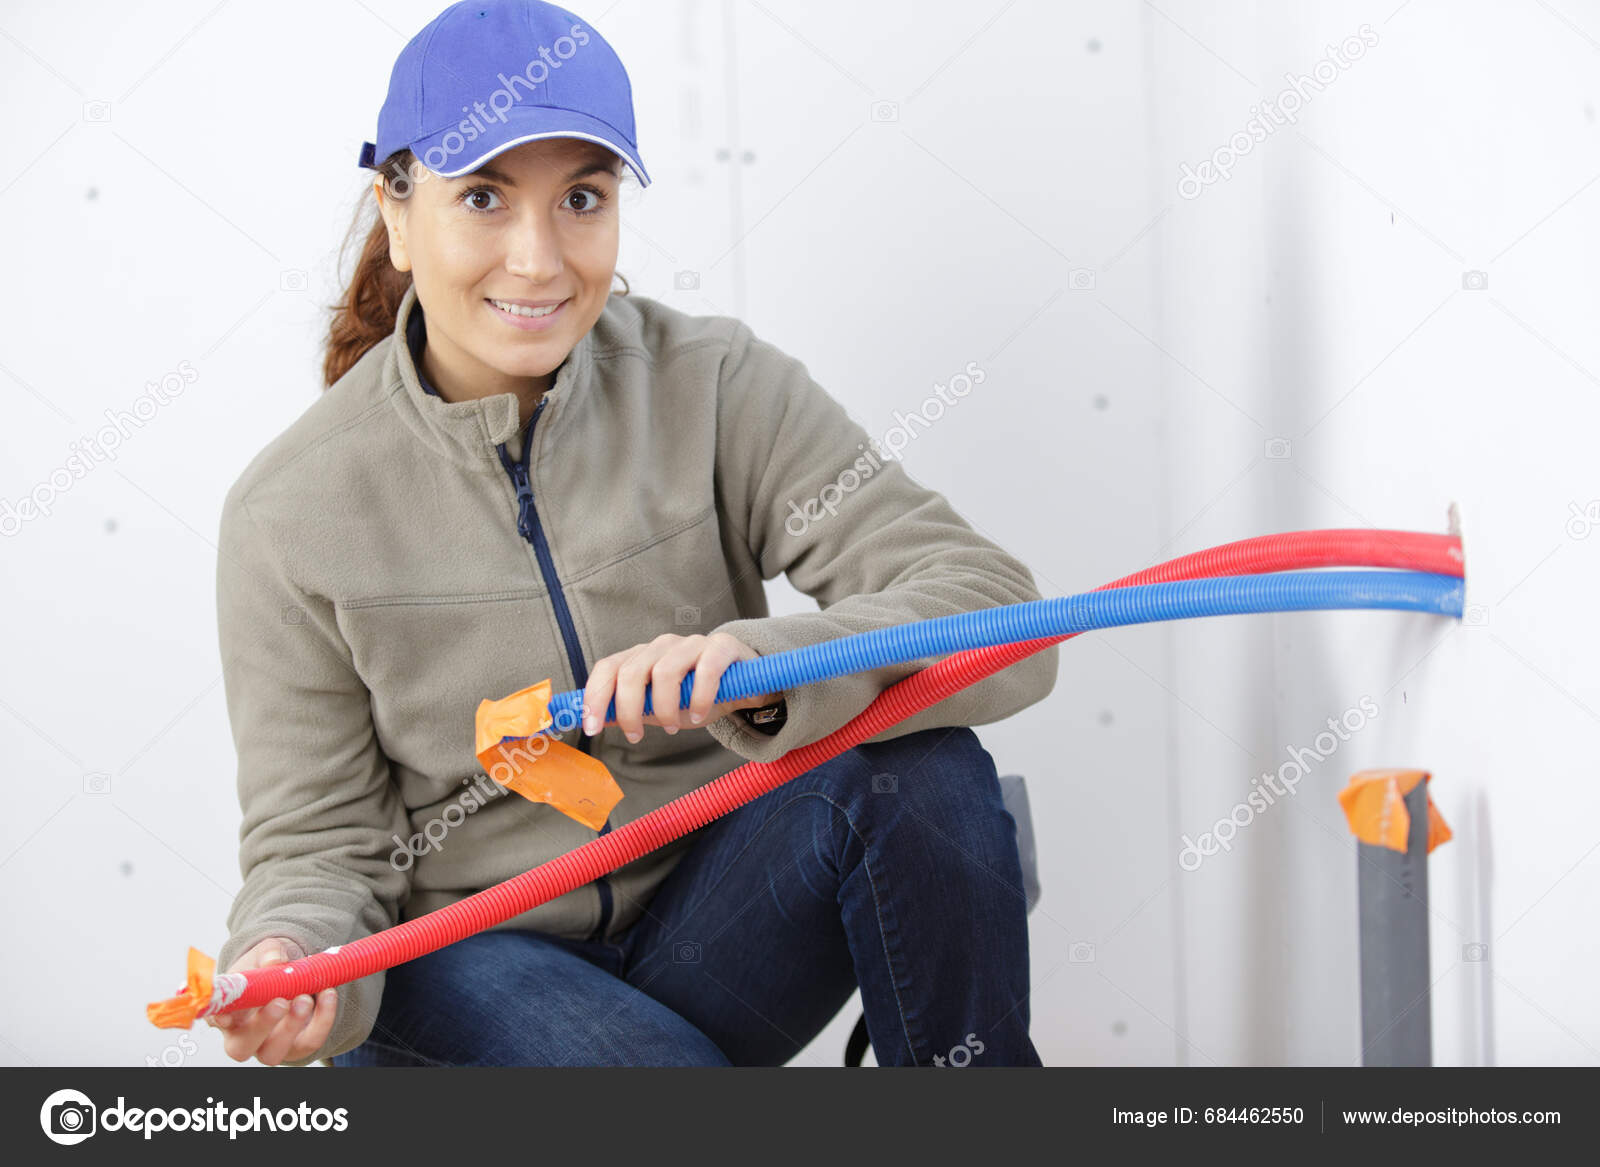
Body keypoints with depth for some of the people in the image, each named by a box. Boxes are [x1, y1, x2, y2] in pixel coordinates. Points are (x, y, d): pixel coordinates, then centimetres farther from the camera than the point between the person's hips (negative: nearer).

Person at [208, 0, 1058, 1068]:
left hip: (707, 928, 2)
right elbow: (320, 840, -3)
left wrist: (765, 664, -38)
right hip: (461, 965, -2)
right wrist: (290, 960, -27)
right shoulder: (289, 511, -8)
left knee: (921, 771, -26)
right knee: (632, 1059, -36)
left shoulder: (716, 389, -8)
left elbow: (997, 621, -18)